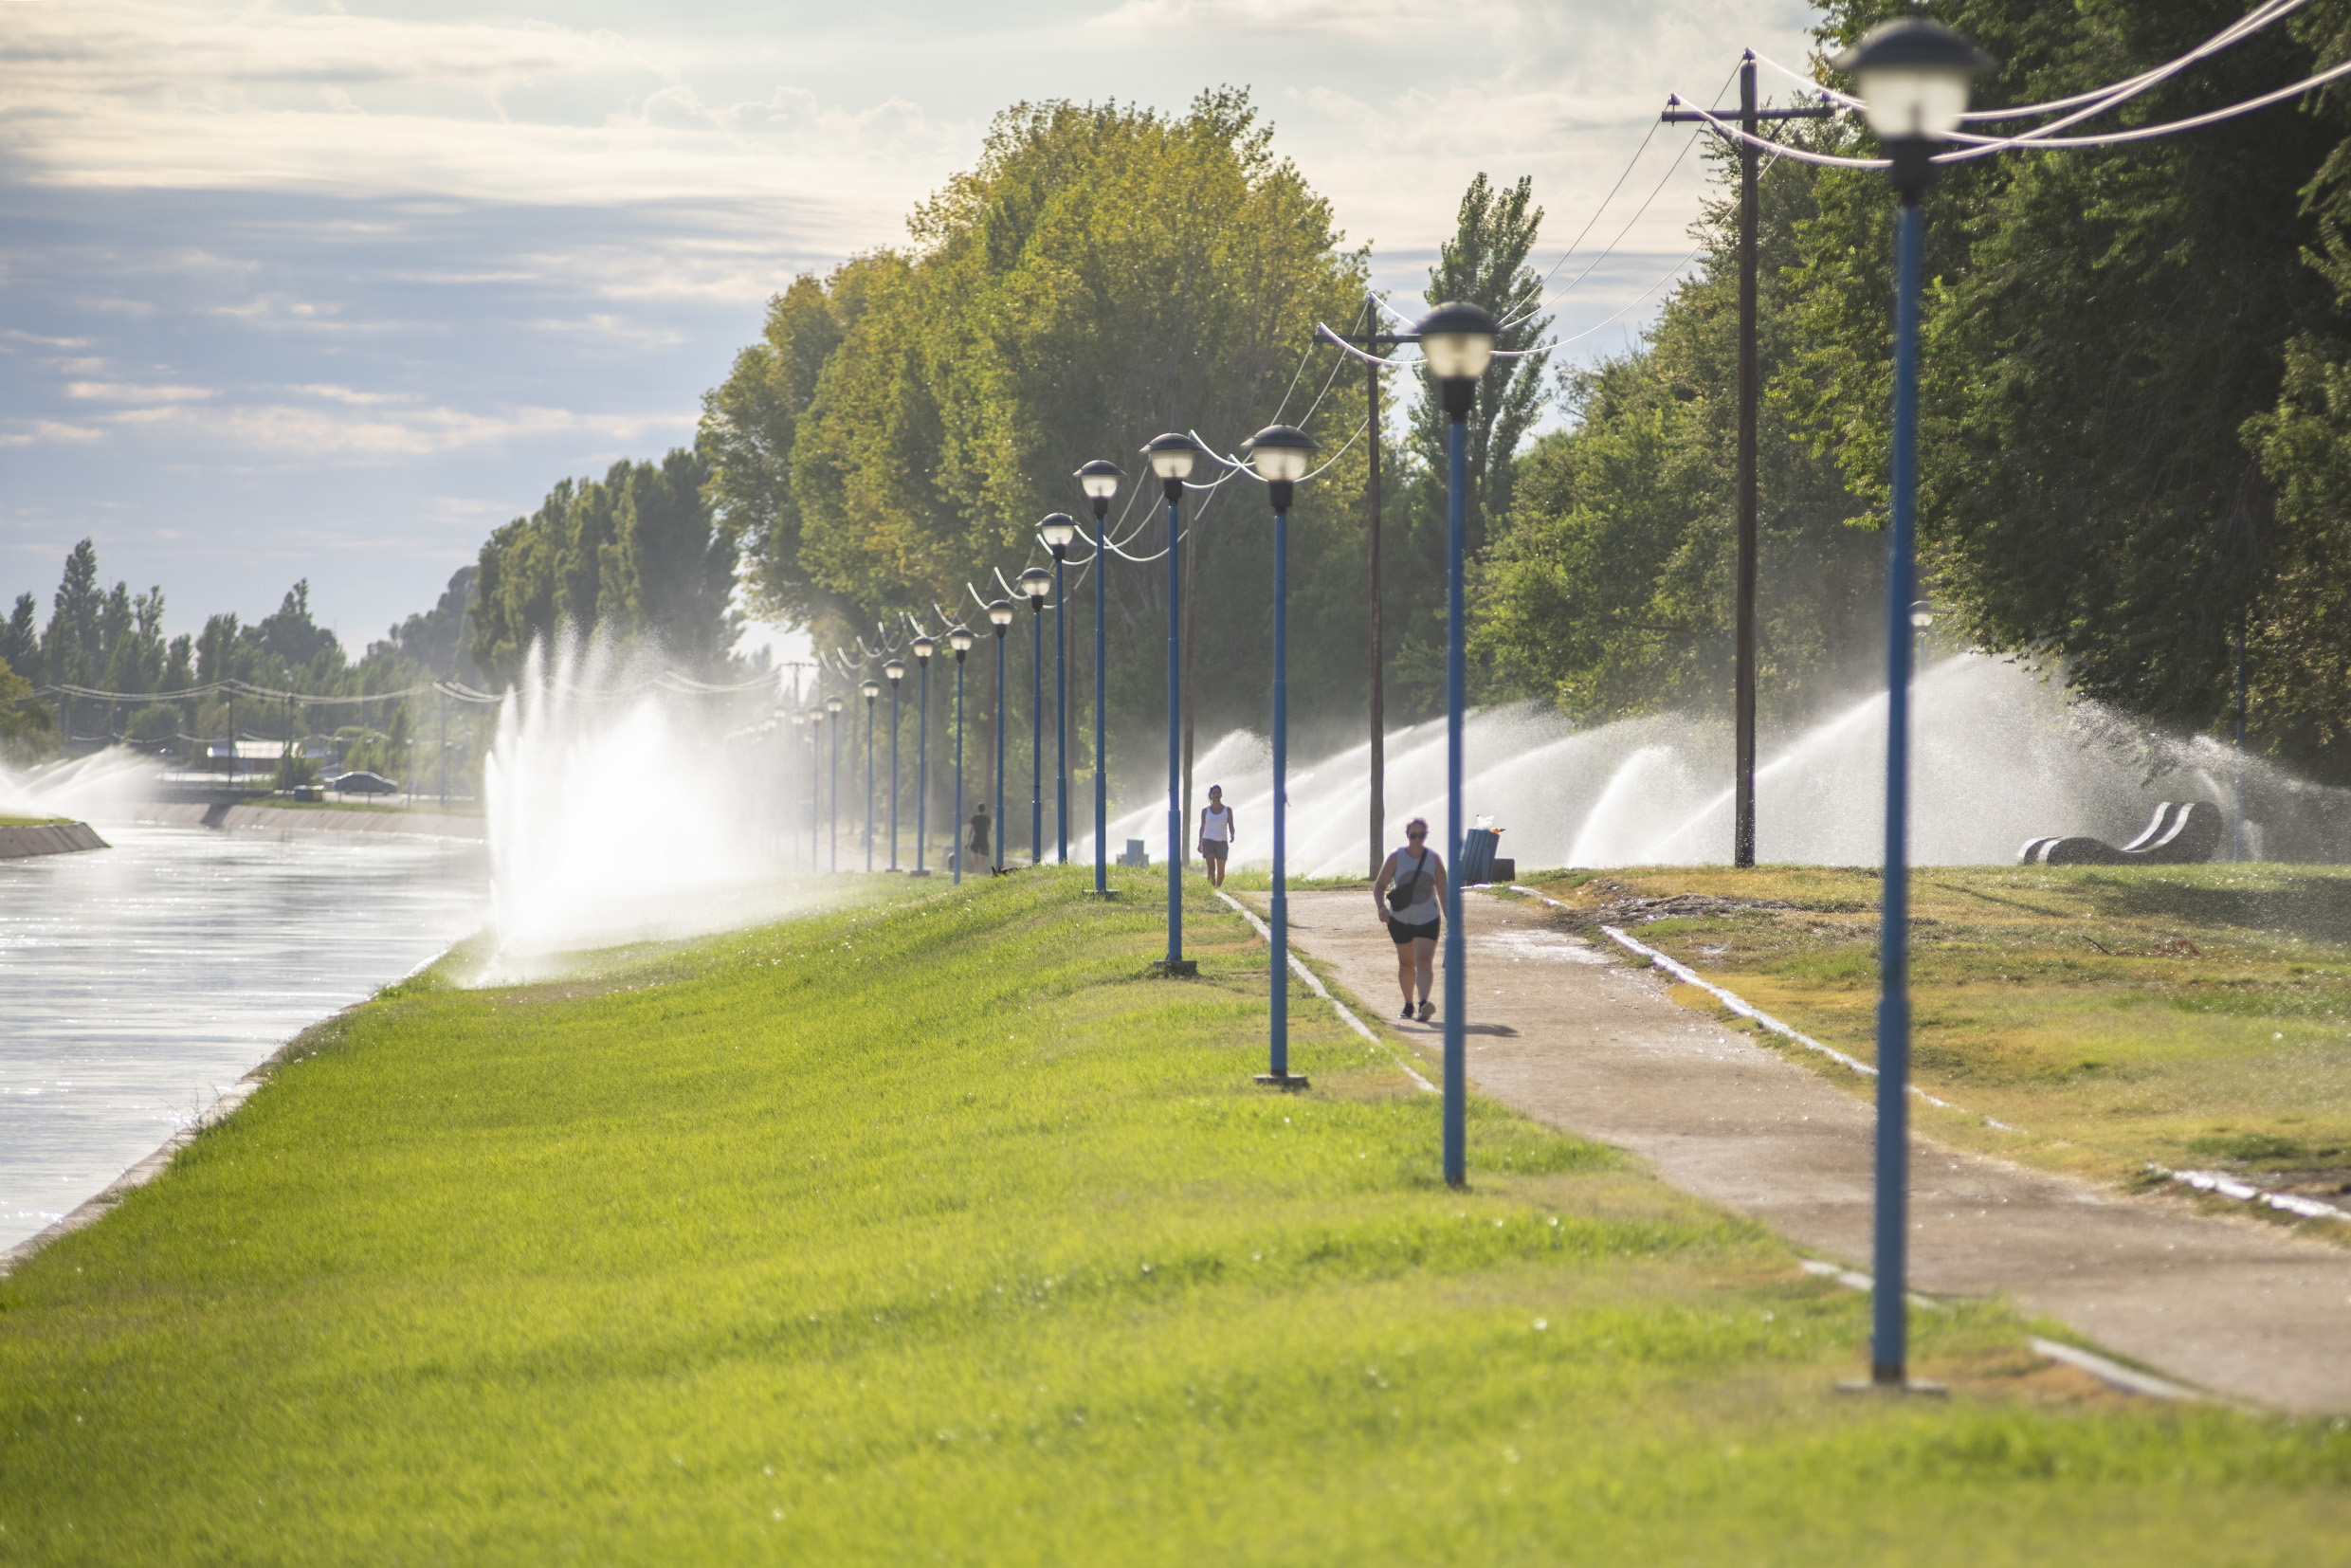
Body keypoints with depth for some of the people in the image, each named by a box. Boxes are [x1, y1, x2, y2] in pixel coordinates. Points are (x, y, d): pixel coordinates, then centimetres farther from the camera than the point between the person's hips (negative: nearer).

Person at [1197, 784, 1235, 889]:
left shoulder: (1227, 810, 4)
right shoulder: (1205, 811, 5)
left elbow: (1231, 827, 2)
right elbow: (1202, 827, 13)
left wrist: (1232, 835, -20)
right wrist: (1200, 844, 15)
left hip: (1222, 843, 1)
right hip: (1208, 841, -1)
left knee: (1221, 871, 8)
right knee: (1211, 867, -20)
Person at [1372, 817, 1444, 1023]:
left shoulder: (1434, 859, -4)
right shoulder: (1396, 858, -6)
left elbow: (1443, 891, 2)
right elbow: (1379, 886, -3)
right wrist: (1381, 907, -22)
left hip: (1428, 919, -1)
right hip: (1400, 919, 1)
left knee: (1424, 961, -17)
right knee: (1406, 964, 13)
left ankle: (1424, 1005, -32)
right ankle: (1408, 1004, 31)